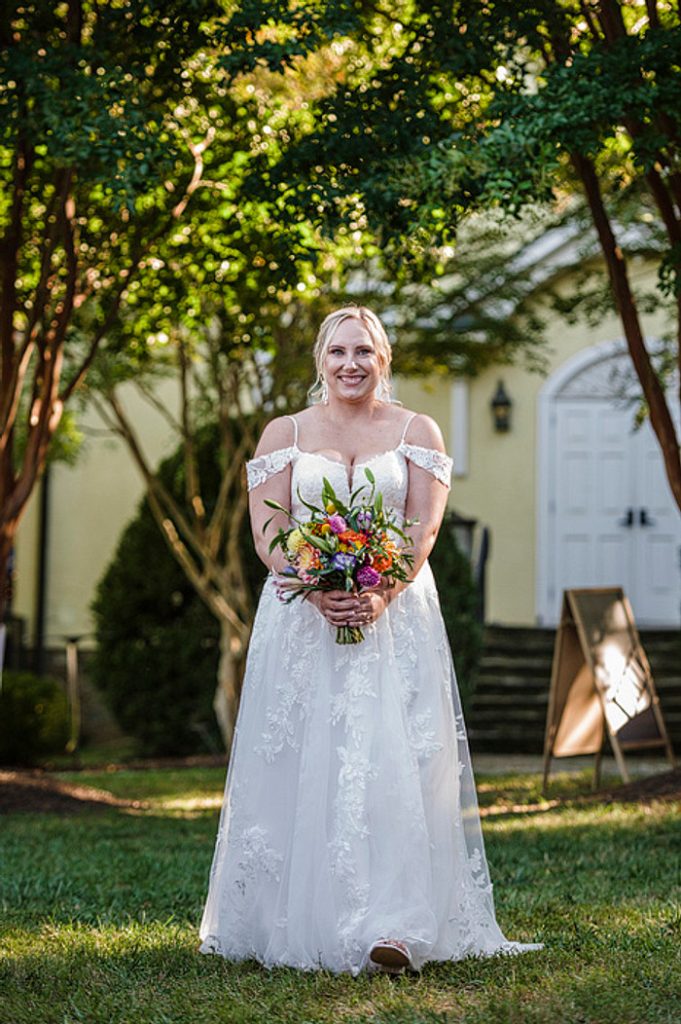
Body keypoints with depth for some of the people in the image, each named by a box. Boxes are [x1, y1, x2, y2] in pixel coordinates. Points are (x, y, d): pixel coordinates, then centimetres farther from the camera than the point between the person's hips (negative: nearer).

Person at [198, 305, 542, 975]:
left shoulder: (417, 432, 10)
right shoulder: (284, 433, 11)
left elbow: (425, 527, 0)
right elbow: (267, 531, 1)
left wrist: (380, 593, -18)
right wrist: (317, 590, -17)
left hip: (396, 615, -1)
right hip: (301, 619, 1)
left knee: (391, 762, -13)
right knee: (299, 765, -3)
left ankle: (391, 927, -19)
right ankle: (294, 922, 5)